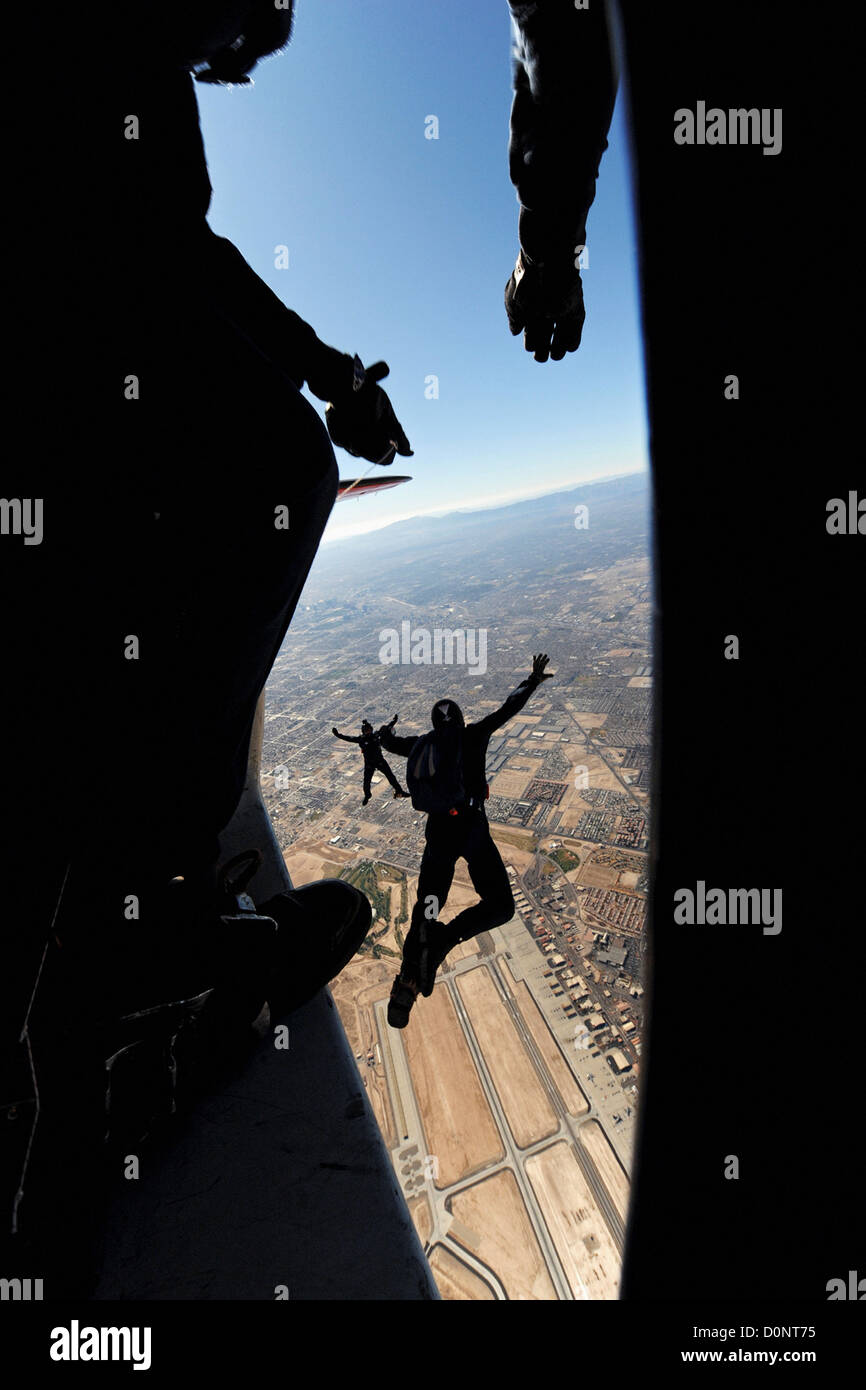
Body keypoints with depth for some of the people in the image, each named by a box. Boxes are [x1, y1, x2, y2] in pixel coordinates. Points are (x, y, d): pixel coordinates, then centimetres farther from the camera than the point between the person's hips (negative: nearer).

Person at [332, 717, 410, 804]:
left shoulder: (376, 735, -9)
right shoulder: (361, 739, -14)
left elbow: (386, 728, 2)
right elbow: (348, 738, -17)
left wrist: (393, 721, 3)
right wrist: (337, 734, -27)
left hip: (380, 761, 1)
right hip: (369, 764, -1)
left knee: (391, 776, 5)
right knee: (367, 781, 8)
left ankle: (399, 791, 24)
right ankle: (367, 796, 37)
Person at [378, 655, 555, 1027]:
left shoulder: (425, 745, 12)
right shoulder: (474, 734, 3)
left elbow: (392, 744, 29)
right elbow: (508, 709, 5)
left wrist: (384, 732, 52)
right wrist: (533, 680, 19)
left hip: (438, 832, 4)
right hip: (472, 828, -4)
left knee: (426, 908, 15)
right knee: (500, 905, 4)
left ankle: (407, 985, 9)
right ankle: (443, 938, -17)